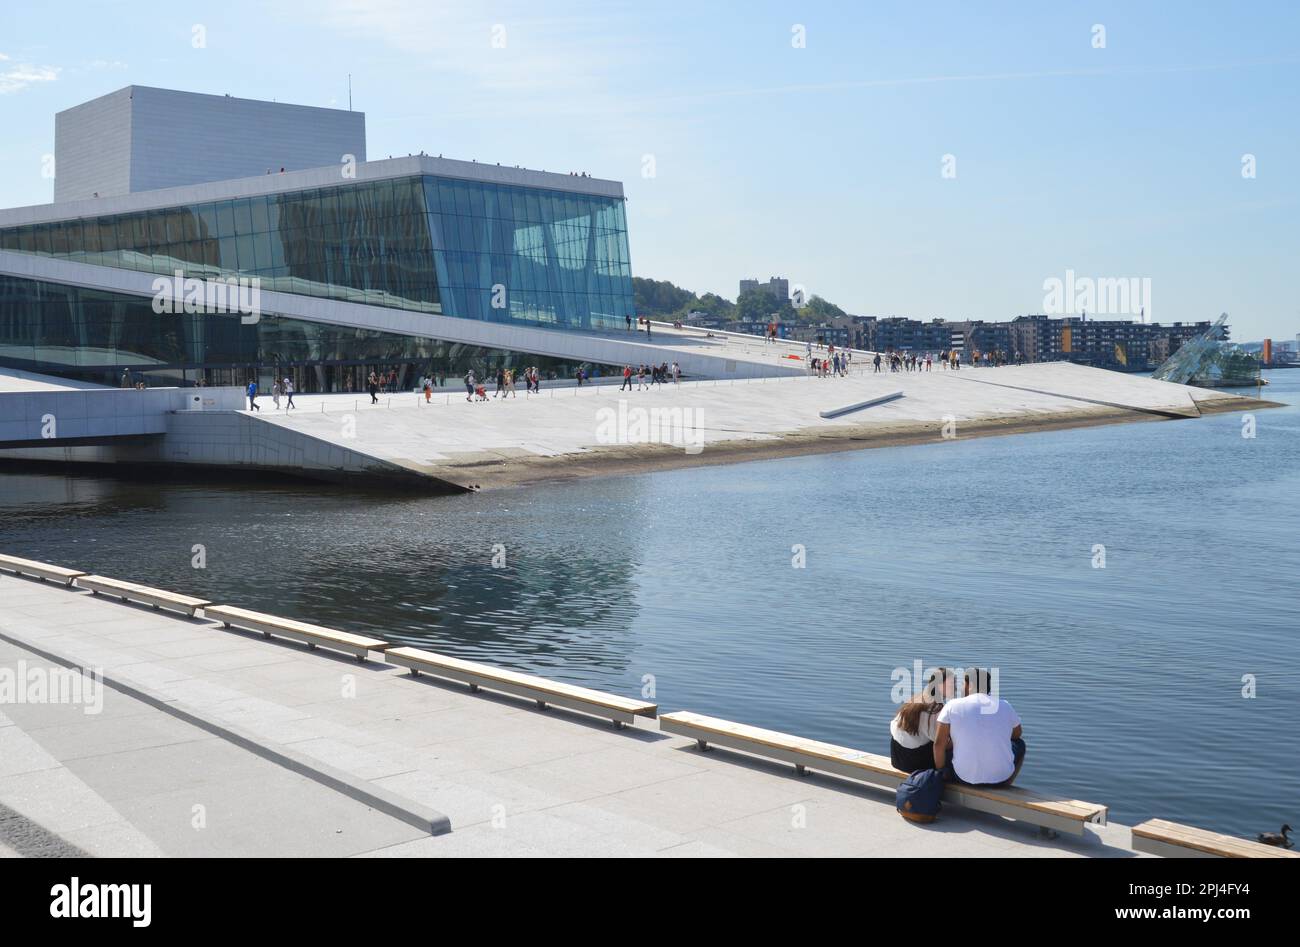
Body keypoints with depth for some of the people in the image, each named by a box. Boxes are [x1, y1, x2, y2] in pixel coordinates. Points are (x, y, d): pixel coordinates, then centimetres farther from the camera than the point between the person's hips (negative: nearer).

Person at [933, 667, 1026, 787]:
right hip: (1002, 777, 1)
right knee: (1019, 743, 31)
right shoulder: (1005, 706, 4)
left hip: (965, 778, -1)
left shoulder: (952, 706, -3)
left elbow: (939, 744, -5)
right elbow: (1017, 735, 22)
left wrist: (940, 773, 7)